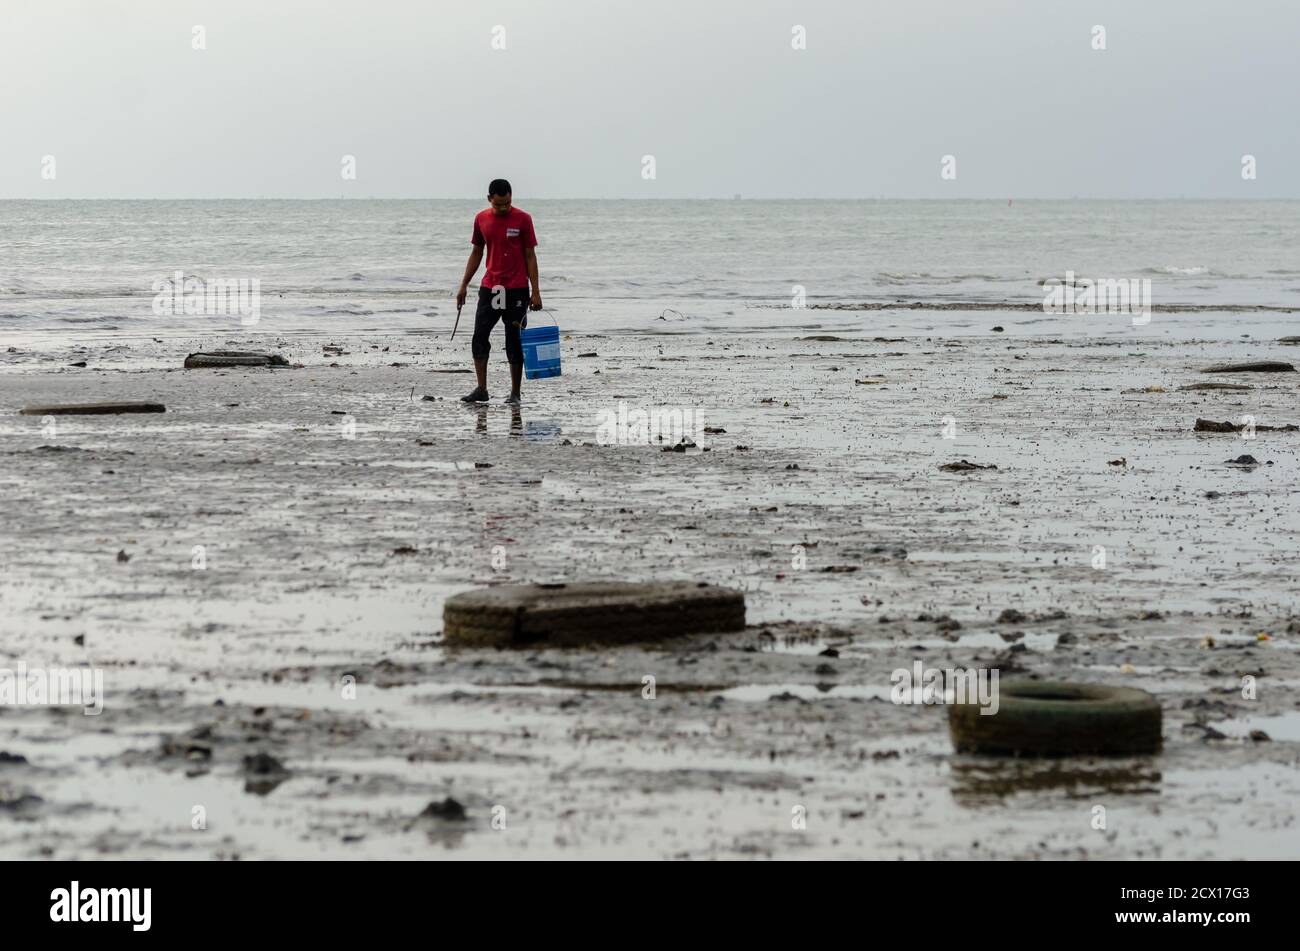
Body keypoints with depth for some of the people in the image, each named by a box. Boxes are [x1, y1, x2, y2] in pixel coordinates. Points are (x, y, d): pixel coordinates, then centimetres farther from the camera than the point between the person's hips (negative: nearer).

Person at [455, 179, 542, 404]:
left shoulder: (522, 219, -5)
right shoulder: (481, 219, 6)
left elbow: (530, 256, -3)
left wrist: (535, 292, -7)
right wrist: (464, 285, 12)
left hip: (517, 290, -4)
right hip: (489, 287, 4)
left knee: (515, 342, 0)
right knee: (479, 337, -4)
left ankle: (515, 393, 7)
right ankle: (481, 389, 0)